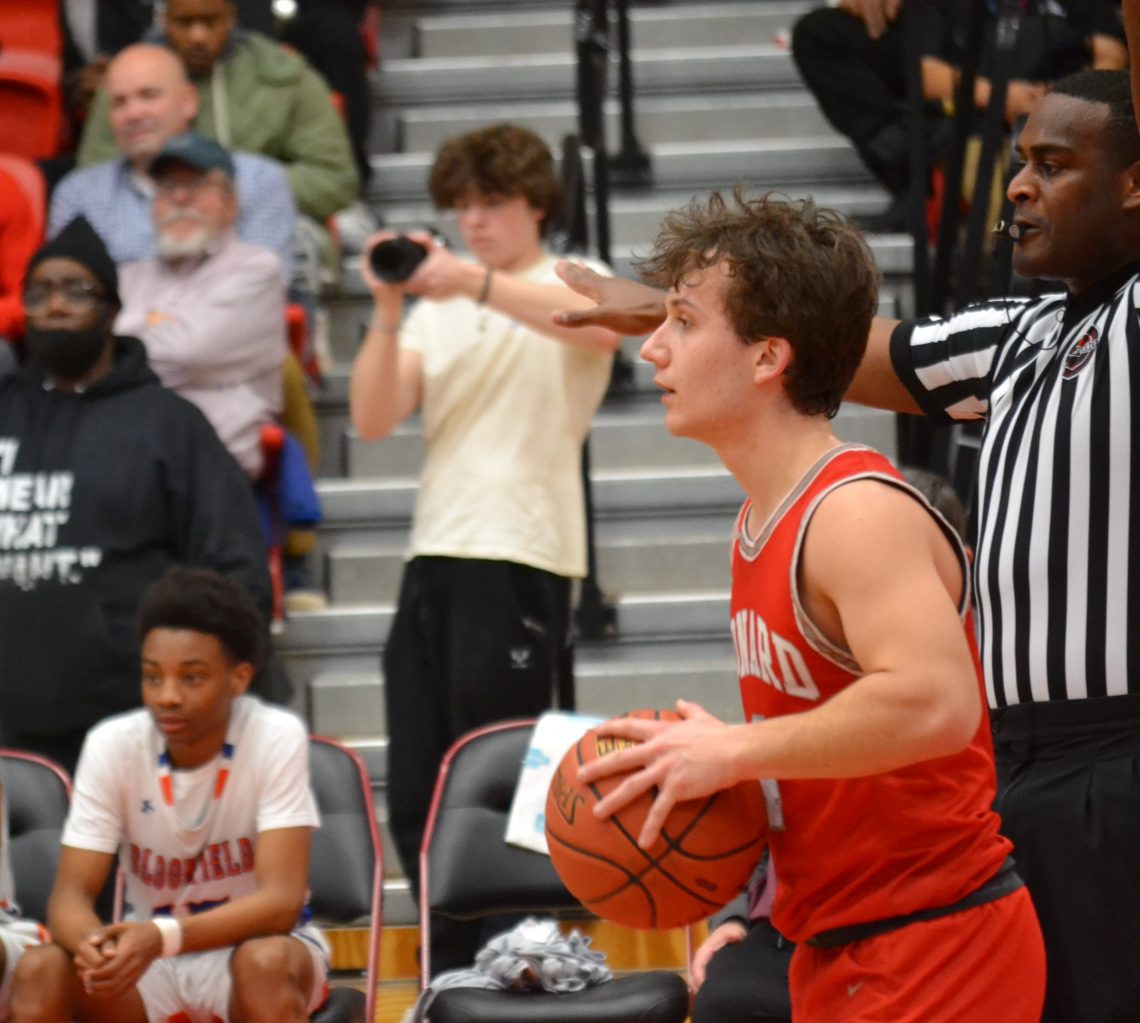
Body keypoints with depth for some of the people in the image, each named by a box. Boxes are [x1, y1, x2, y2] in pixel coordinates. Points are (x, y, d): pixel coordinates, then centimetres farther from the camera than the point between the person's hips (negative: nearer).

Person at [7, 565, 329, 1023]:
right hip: (146, 958, 3)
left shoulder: (277, 738, -20)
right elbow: (70, 895, -15)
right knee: (39, 971, -26)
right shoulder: (111, 744, -12)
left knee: (266, 963, -37)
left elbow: (281, 901, -27)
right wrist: (95, 943, -41)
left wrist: (164, 936, -43)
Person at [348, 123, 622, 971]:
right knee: (416, 795, 6)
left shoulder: (570, 288, 3)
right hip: (435, 558, 6)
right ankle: (454, 975, 16)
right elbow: (372, 419, 6)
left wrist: (479, 283, -33)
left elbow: (602, 328, -23)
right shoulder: (438, 309, 17)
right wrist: (388, 310, -8)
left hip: (522, 560, -6)